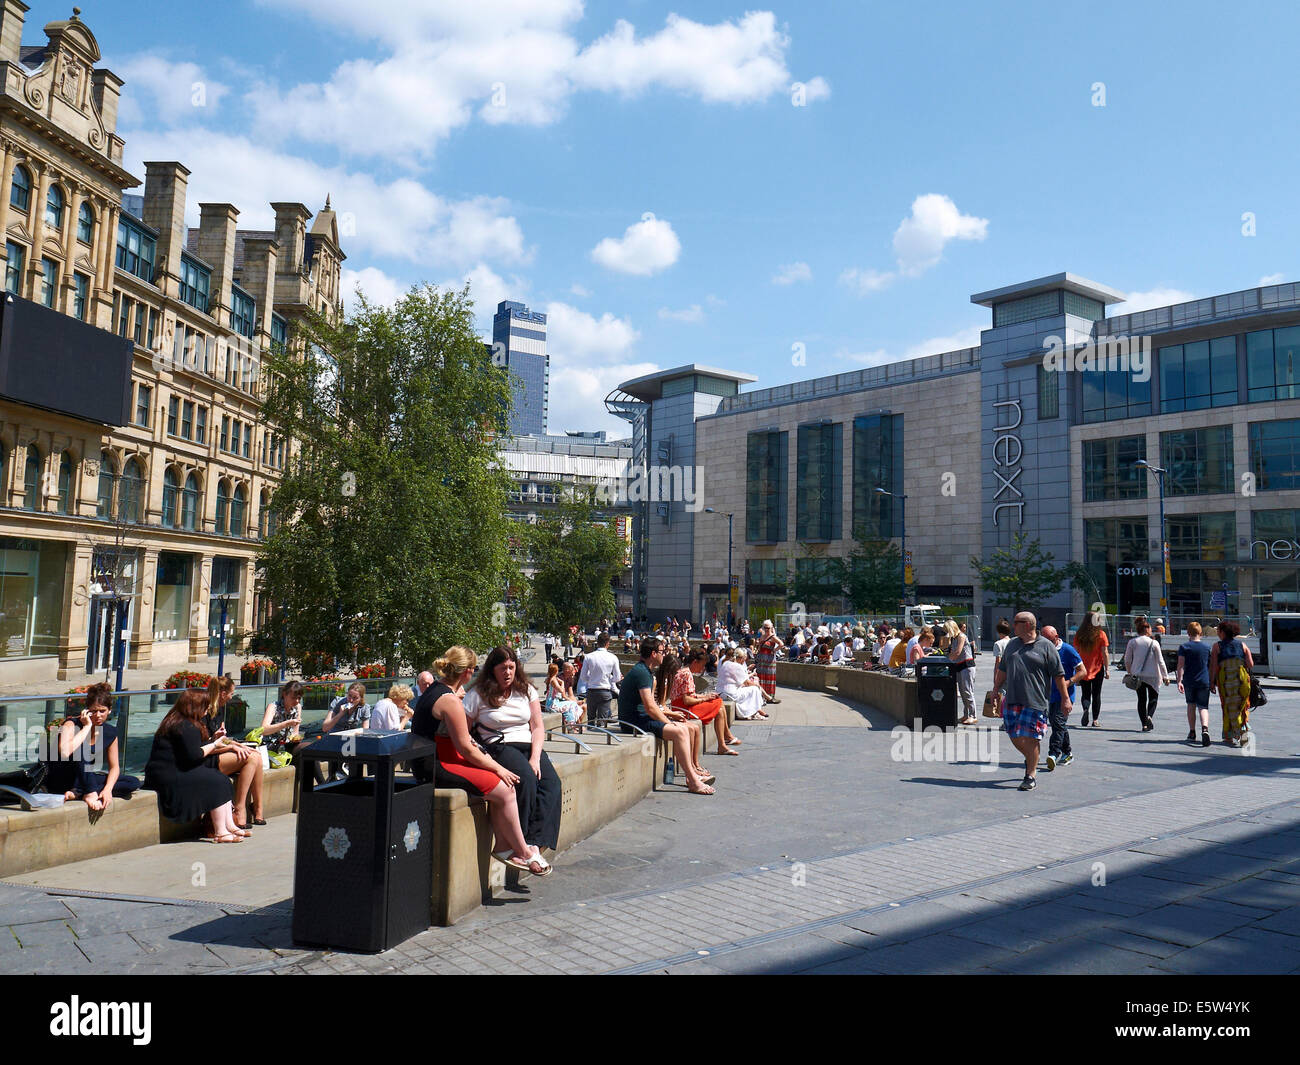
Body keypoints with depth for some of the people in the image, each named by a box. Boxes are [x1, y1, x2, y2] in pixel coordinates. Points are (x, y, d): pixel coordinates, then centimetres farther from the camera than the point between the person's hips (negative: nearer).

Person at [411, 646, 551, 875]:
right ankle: (524, 853, 2)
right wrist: (497, 768, -7)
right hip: (436, 767, -11)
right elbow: (465, 749, -15)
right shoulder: (450, 701, -19)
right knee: (505, 791, -12)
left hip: (430, 761, 11)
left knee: (501, 784, 6)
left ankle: (503, 846, 7)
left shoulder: (436, 689, 12)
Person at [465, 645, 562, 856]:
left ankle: (535, 844, -30)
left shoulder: (526, 690, 14)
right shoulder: (478, 694, 4)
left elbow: (538, 727, 9)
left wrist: (535, 757, -8)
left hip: (529, 745, 4)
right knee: (527, 779, -33)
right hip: (497, 747, -4)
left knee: (552, 783, -25)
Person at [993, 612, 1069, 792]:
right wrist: (996, 690, 22)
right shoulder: (1011, 644, 14)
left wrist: (1065, 698, -4)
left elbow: (1058, 675, -2)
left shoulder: (1046, 646, -2)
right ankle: (1030, 760, 35)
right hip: (1012, 700, 5)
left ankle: (1031, 775, 8)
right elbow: (1002, 670, 23)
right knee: (1015, 738, 7)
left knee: (1030, 739, -4)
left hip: (1035, 702, -5)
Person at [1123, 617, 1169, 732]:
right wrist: (1165, 676, 3)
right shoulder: (1154, 643, -8)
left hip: (1137, 676, 2)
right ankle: (1149, 716, -12)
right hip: (1153, 675, -2)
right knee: (1153, 698, 13)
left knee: (1141, 699, 9)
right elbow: (1160, 661, -5)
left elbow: (1127, 660, 2)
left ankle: (1144, 724, 6)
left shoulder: (1132, 642, -2)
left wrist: (1130, 673, 16)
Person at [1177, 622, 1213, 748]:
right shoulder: (1207, 648, 5)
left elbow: (1181, 665, -11)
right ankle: (1205, 729, -27)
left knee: (1191, 705, 16)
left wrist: (1179, 681, -13)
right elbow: (1210, 666, 13)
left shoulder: (1184, 647, -4)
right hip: (1204, 681, 1)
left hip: (1189, 682, -1)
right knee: (1203, 707, -1)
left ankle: (1192, 733, 19)